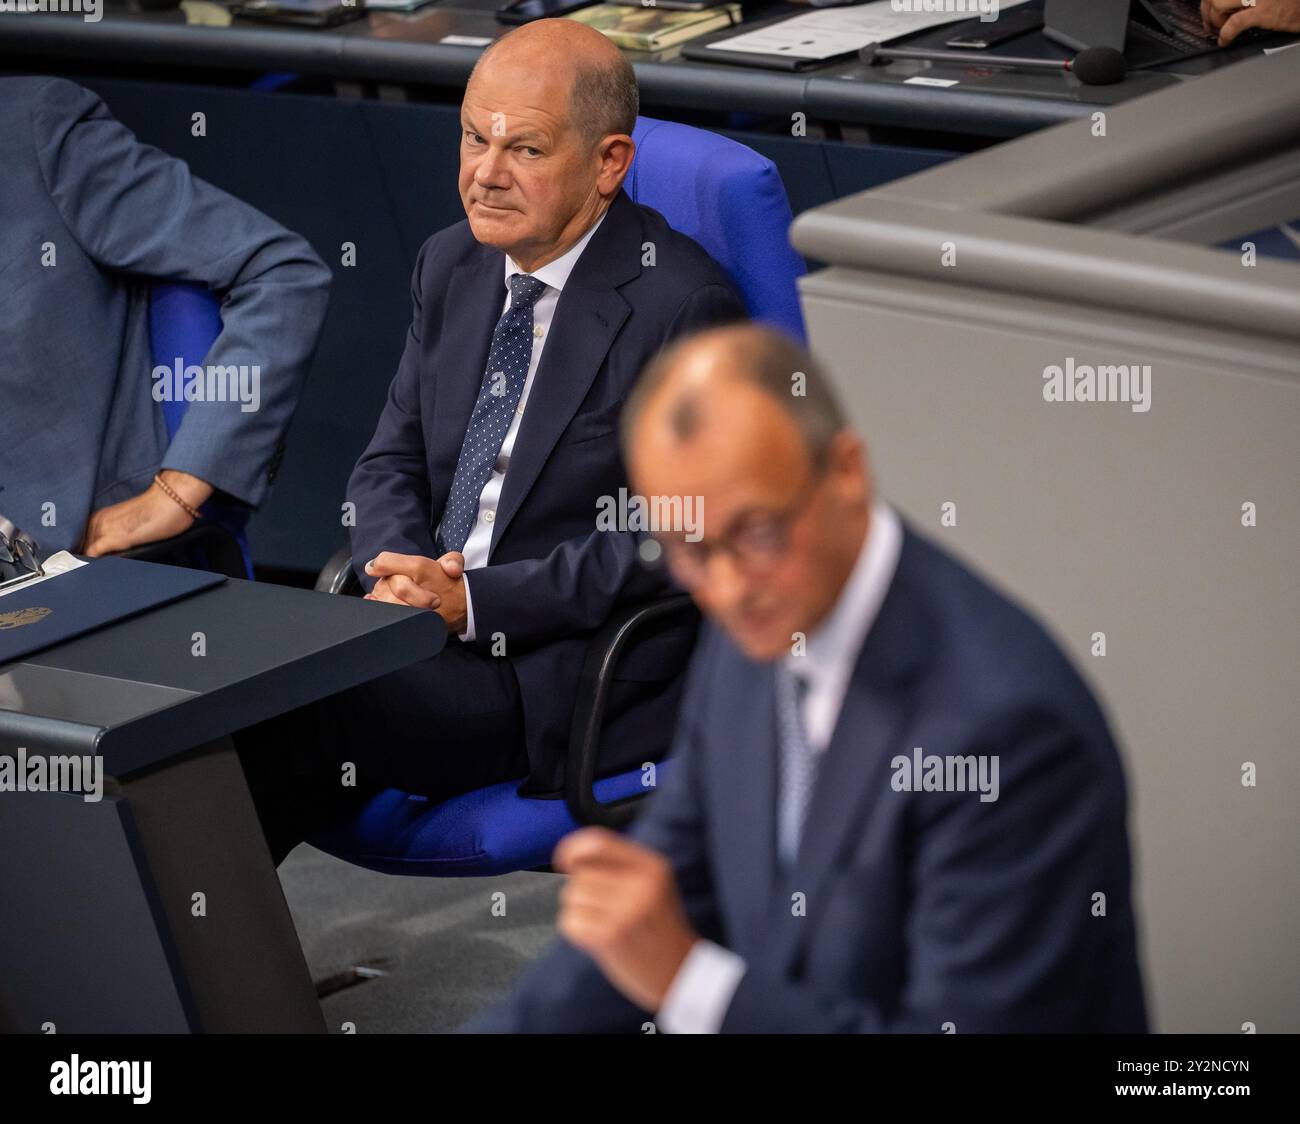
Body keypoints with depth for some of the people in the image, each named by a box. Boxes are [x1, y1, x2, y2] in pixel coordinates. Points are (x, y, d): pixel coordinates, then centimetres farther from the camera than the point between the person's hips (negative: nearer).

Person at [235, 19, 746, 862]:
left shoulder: (684, 306, -12)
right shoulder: (453, 265, 12)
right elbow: (392, 461, 16)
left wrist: (472, 601, -18)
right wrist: (402, 577, -7)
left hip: (579, 671, -7)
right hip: (431, 620, 7)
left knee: (288, 726, -28)